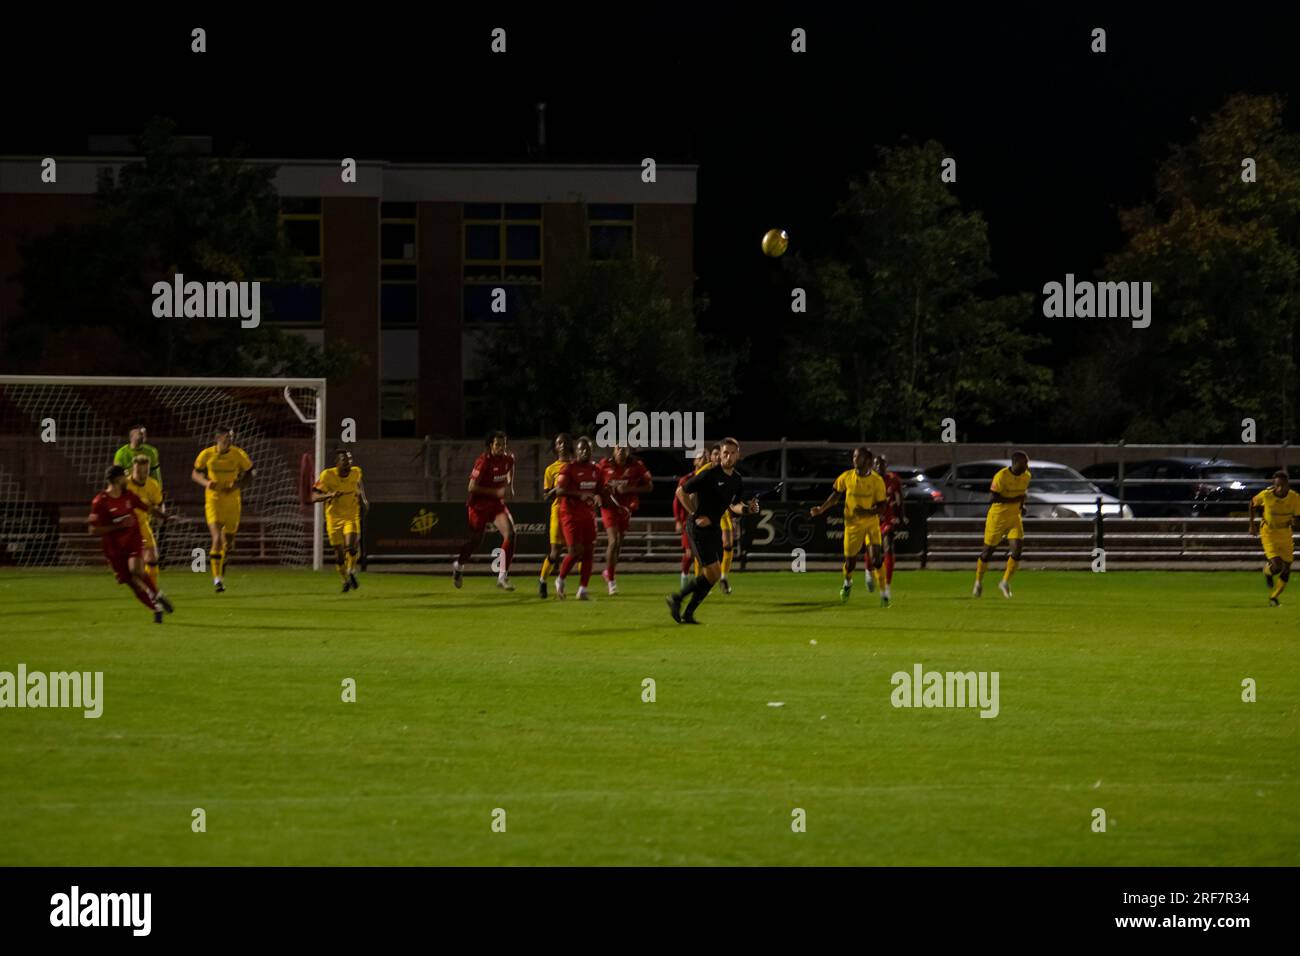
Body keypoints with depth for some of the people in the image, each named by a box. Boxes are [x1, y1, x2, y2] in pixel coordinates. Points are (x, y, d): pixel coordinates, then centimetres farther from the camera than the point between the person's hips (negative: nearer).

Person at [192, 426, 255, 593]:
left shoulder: (238, 455, -5)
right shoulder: (207, 454, -7)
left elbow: (249, 473, 5)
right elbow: (195, 474, 6)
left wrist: (238, 484, -13)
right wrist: (206, 482, -16)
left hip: (232, 501, 2)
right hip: (213, 501, -2)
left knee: (228, 542, 10)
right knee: (217, 539, -17)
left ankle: (221, 574, 35)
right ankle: (217, 578, -12)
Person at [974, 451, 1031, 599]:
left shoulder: (1026, 476, 1)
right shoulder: (1001, 476, -20)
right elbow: (992, 499, -26)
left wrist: (1021, 504, 7)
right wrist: (1014, 499, -28)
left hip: (1014, 517, 5)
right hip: (997, 516, -5)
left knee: (1017, 550, -12)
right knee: (988, 552, 7)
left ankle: (1005, 582, 5)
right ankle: (978, 583, 28)